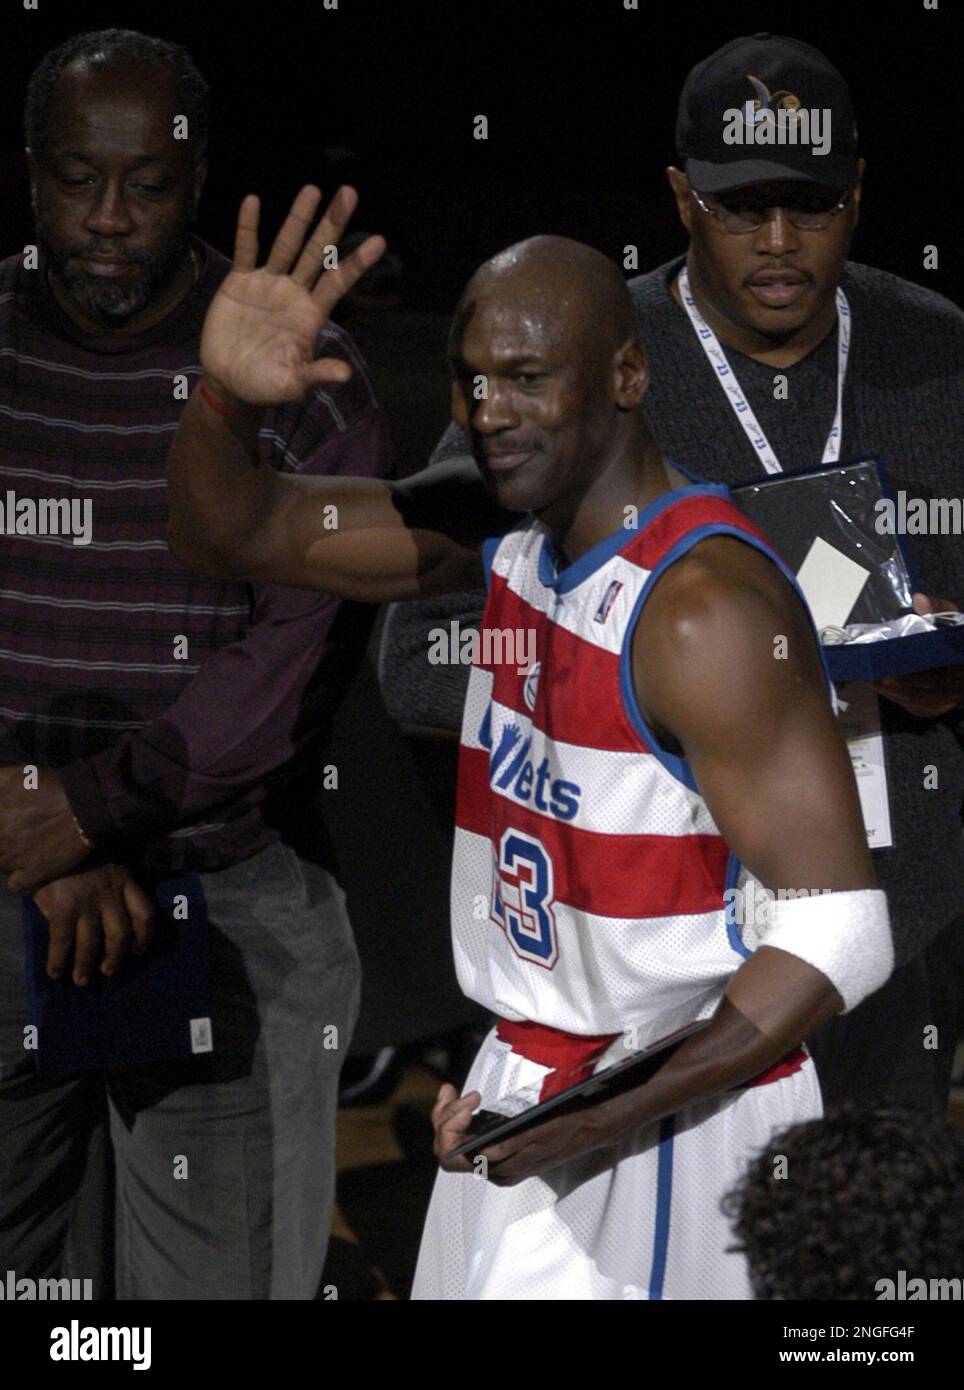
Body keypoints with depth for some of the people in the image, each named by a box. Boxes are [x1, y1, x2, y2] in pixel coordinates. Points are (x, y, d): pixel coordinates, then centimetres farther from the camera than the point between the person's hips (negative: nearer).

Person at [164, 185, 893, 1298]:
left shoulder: (702, 606, -24)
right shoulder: (505, 533, 2)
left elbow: (838, 934, -26)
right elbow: (226, 538, 9)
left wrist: (607, 1121, -32)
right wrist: (224, 401, -14)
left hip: (681, 1121, -8)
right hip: (518, 1082, 8)